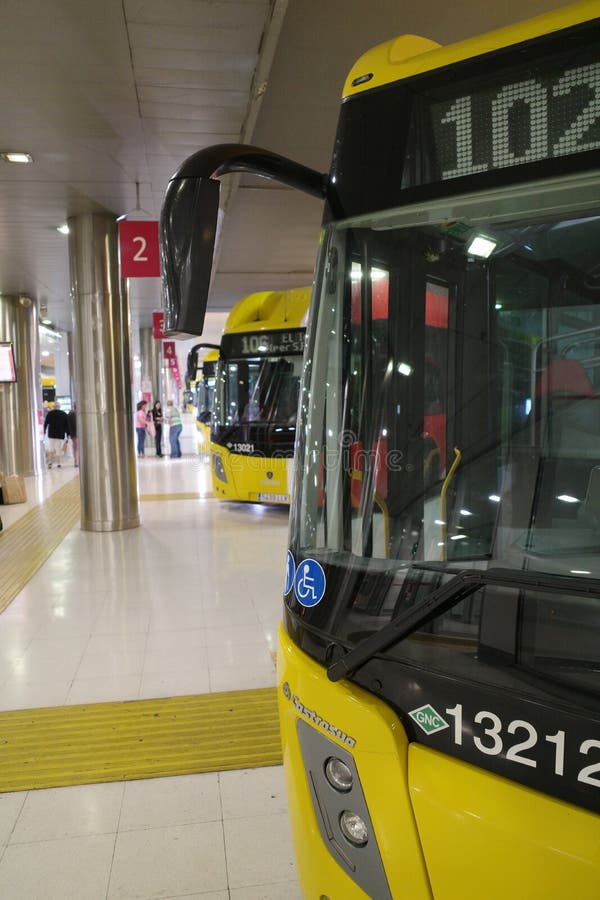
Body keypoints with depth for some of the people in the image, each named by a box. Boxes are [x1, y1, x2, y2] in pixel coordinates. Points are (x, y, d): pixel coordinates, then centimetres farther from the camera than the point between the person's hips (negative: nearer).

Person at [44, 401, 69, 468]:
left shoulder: (49, 413, 0)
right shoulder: (64, 414, 3)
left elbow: (45, 423, 0)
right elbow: (67, 425, 4)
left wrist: (44, 431, 9)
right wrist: (67, 435, 7)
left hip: (51, 434, 0)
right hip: (60, 435, 0)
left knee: (50, 448, 9)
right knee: (59, 449, 3)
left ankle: (50, 462, -2)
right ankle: (58, 463, 0)